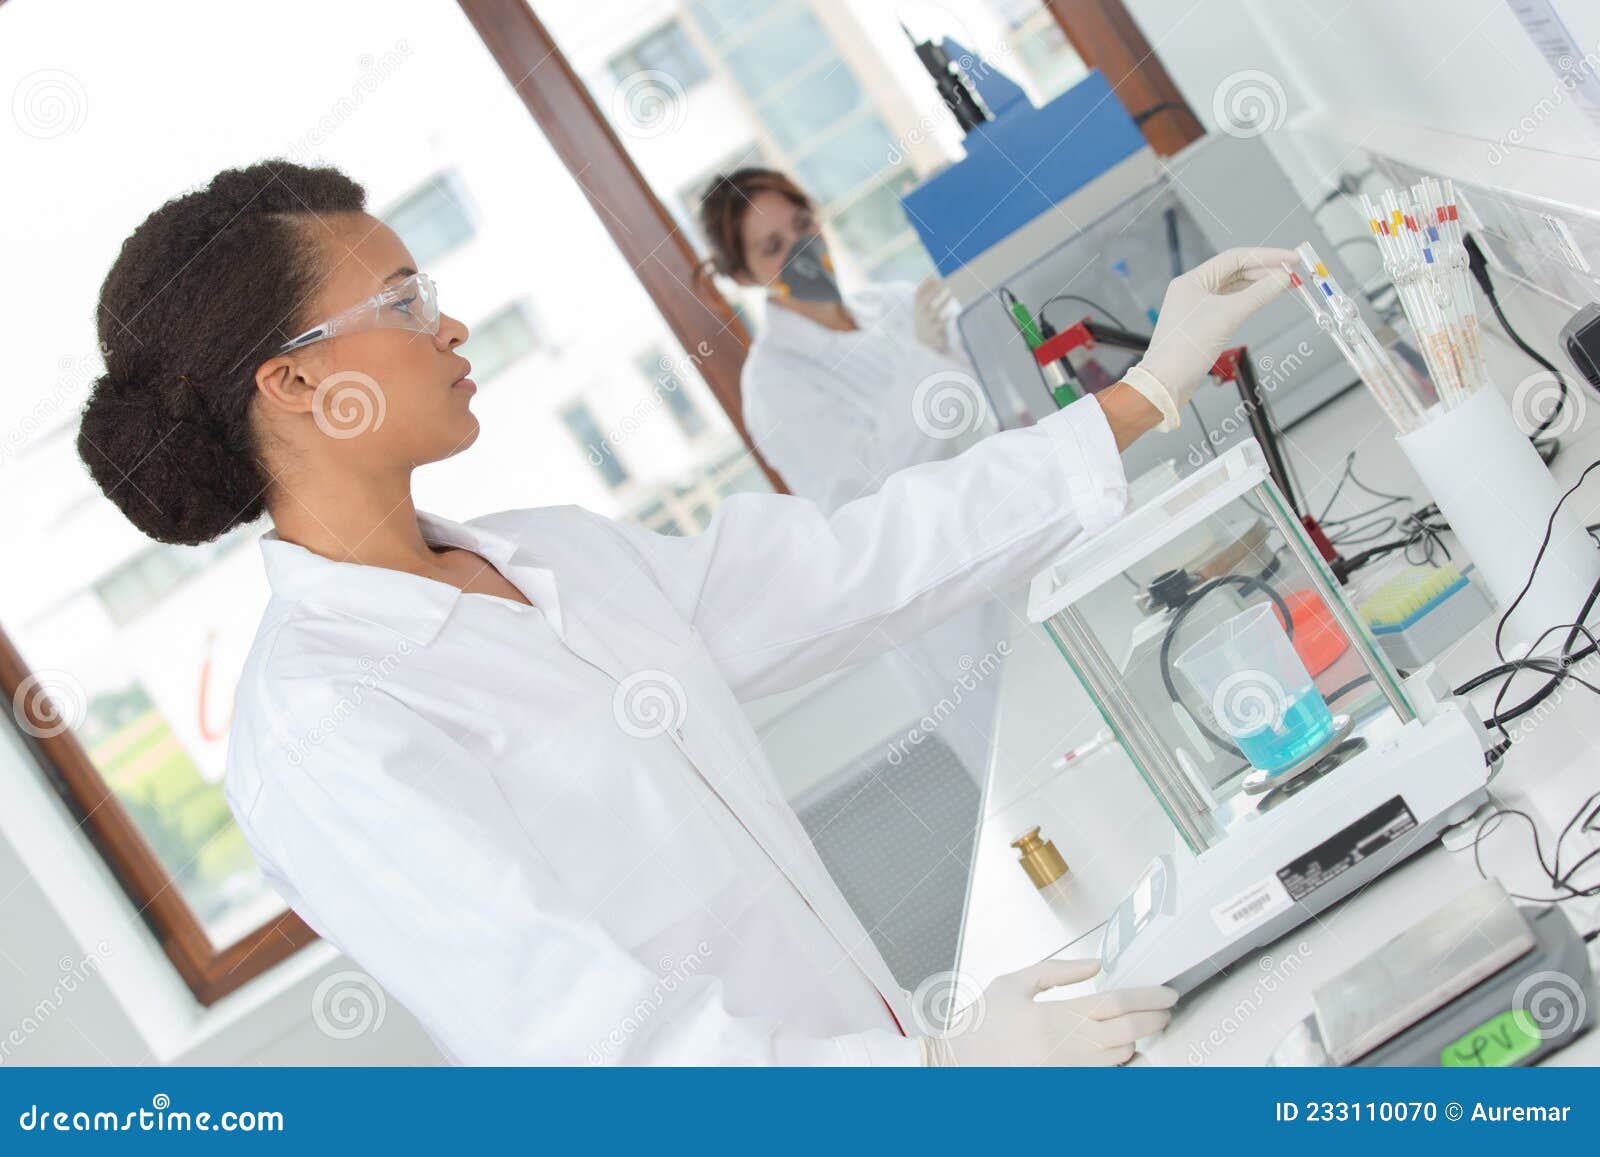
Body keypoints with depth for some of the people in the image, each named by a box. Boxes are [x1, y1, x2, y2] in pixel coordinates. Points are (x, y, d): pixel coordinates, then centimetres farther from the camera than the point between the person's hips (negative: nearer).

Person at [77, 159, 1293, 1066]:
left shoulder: (556, 557, 4)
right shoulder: (317, 731, -21)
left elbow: (858, 564, 6)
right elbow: (566, 1024, -28)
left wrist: (1148, 392, 8)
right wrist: (941, 1066, -33)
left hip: (860, 1033, 7)